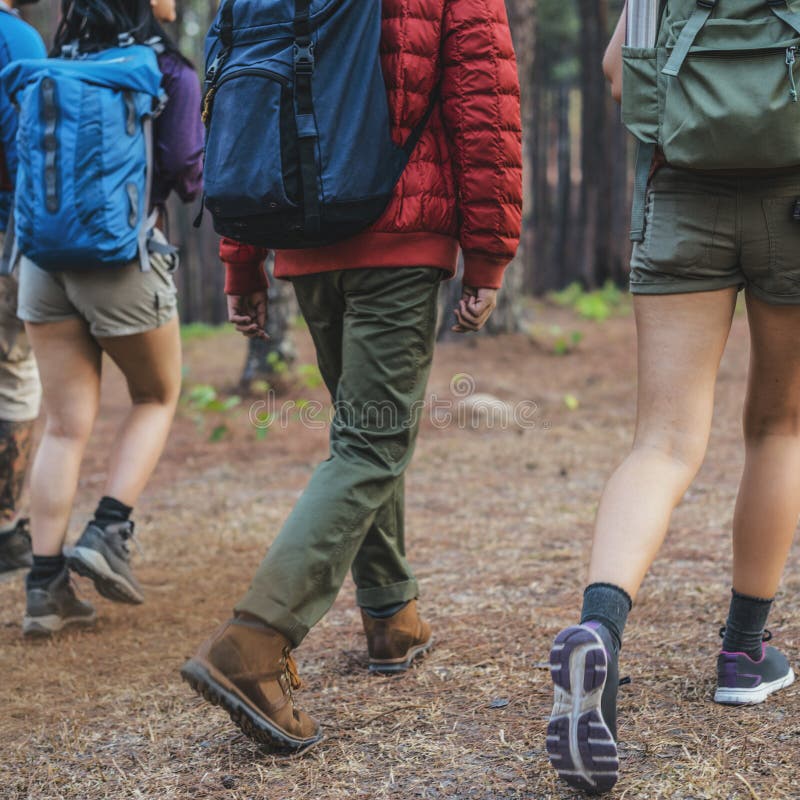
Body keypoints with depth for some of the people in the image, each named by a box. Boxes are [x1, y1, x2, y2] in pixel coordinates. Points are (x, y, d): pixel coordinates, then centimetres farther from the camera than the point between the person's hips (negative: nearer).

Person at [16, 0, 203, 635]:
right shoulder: (171, 73, -7)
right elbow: (187, 175, -9)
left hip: (44, 255, 4)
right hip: (124, 258, -4)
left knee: (65, 425, 8)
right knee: (157, 398, 19)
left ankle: (46, 586, 5)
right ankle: (108, 533, 4)